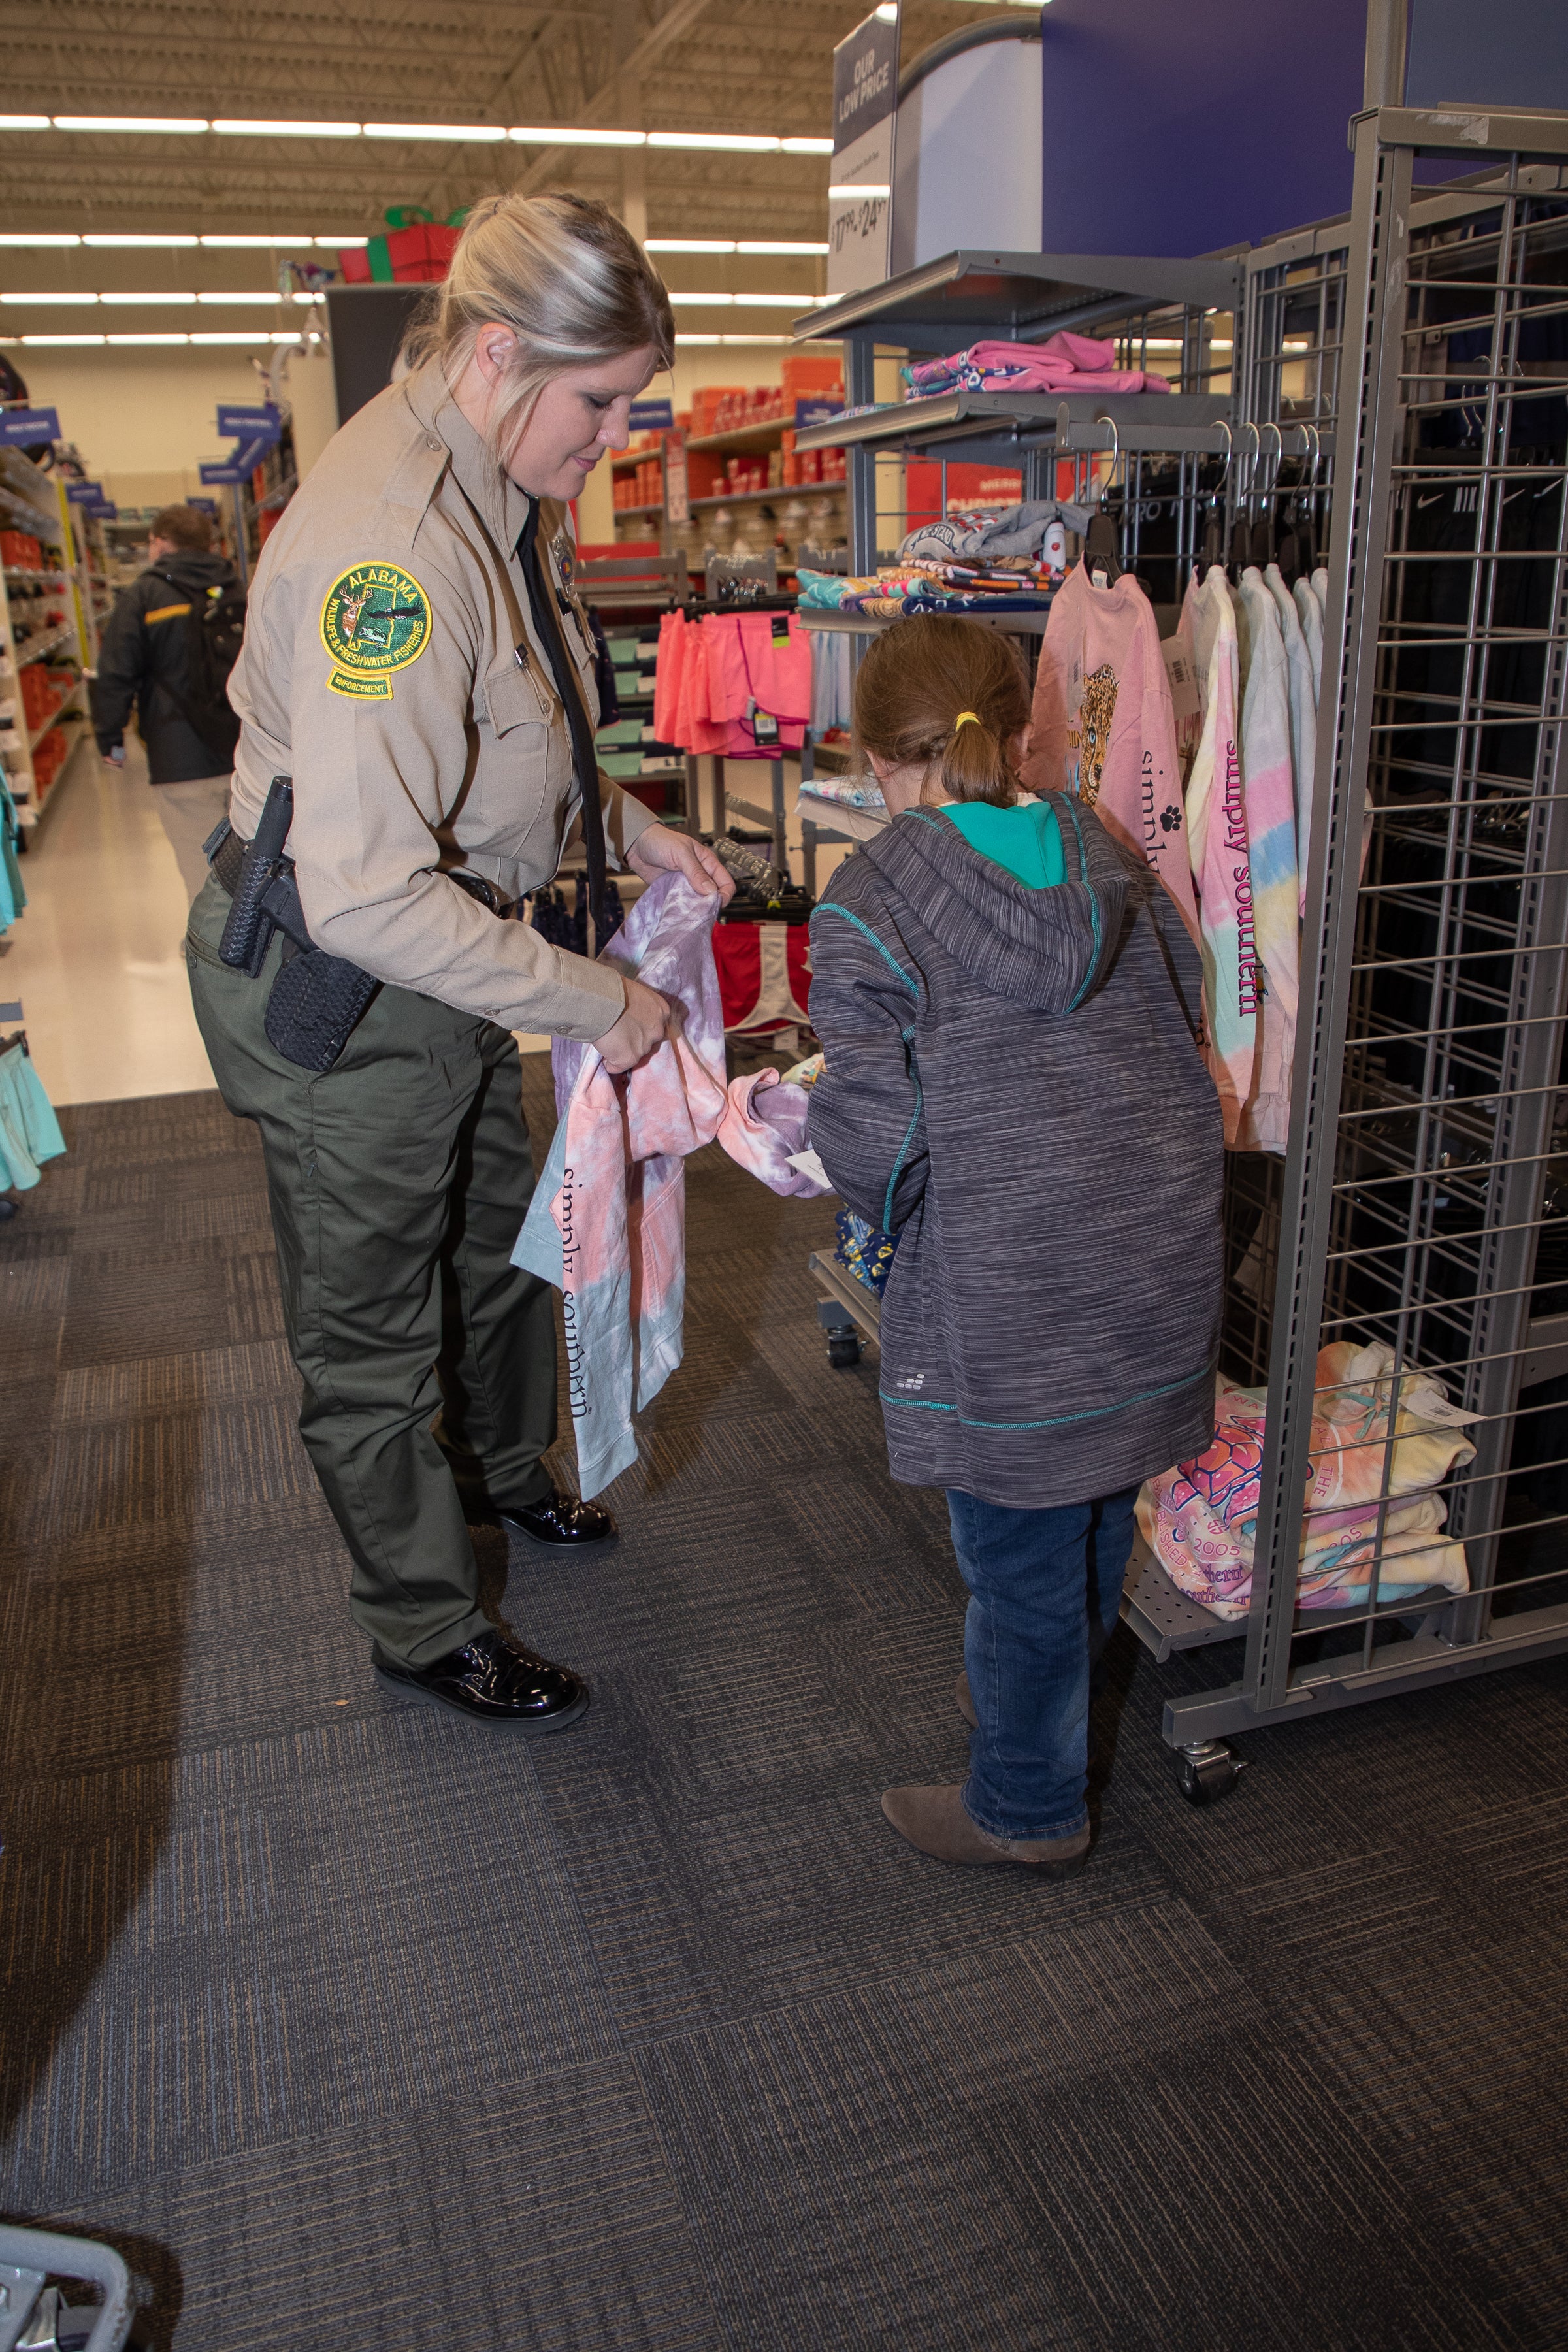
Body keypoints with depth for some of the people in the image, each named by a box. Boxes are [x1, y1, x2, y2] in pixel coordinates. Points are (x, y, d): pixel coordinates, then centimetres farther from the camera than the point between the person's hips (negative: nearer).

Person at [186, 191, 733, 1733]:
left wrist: (624, 830, 3)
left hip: (434, 961, 10)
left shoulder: (503, 492, 2)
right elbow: (363, 893, -35)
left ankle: (503, 1470, 54)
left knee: (500, 1237, 27)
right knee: (373, 1330, 9)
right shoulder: (391, 540, -30)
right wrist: (594, 1003, -27)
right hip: (330, 986, -9)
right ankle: (423, 1630, 31)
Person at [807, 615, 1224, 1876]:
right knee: (1097, 1512, 25)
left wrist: (895, 1211, 4)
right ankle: (1040, 1695, 50)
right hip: (1162, 1253, 7)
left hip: (1006, 1287, -6)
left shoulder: (868, 906, -12)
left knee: (1018, 1549, 11)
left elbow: (872, 1134, -17)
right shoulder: (1111, 860, 6)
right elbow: (1187, 1019, 11)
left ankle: (1026, 1806, 31)